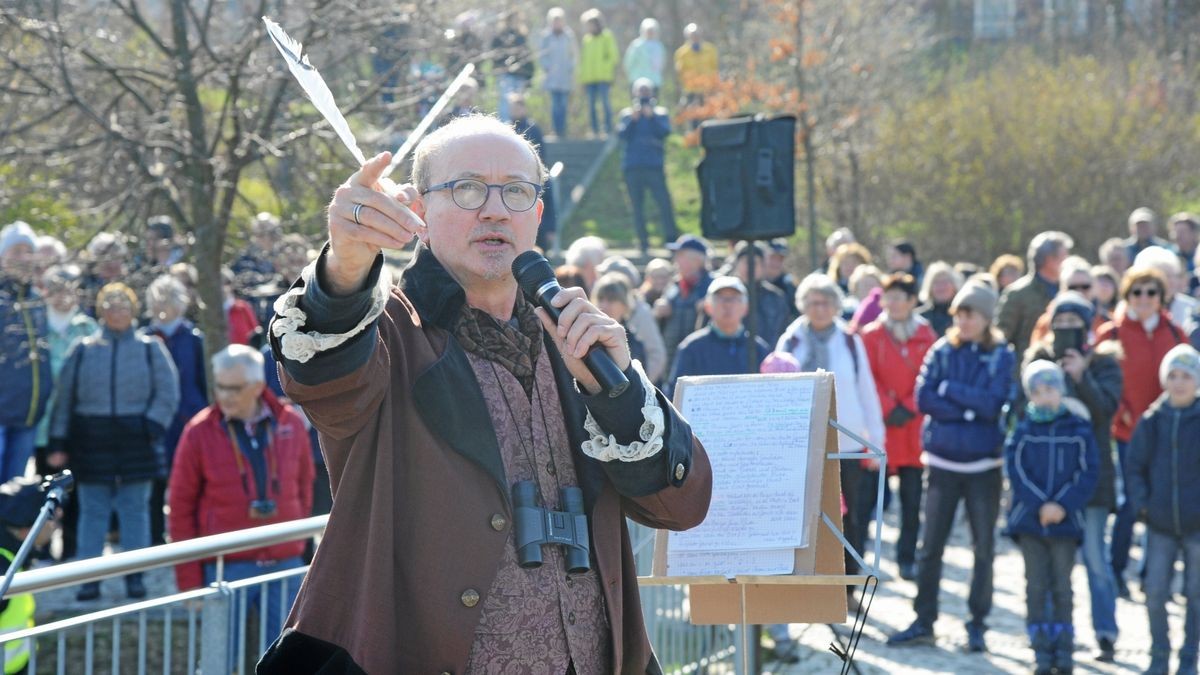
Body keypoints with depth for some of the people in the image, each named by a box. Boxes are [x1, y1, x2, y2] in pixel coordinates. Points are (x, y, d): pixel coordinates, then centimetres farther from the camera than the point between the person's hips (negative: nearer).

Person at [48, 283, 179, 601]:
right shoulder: (83, 351, 7)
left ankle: (135, 575, 10)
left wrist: (151, 426, -9)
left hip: (135, 442, -1)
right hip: (92, 441, 1)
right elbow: (64, 398, 7)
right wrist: (59, 443, 2)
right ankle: (89, 578, 5)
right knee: (92, 511, 2)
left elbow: (167, 395, 4)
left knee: (135, 510, 3)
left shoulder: (151, 349, 5)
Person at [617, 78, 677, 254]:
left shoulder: (660, 113, 11)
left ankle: (671, 240, -10)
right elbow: (622, 134, -1)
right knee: (636, 206, 1)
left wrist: (652, 117, -15)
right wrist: (633, 119, -13)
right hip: (632, 167, 1)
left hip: (654, 165, -1)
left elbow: (665, 132, -5)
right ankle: (643, 243, 7)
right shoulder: (627, 113, 13)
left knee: (664, 202, -12)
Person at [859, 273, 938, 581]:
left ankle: (907, 559, 15)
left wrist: (909, 408, -10)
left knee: (912, 499, 6)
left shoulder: (926, 337, 4)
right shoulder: (871, 335, 0)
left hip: (913, 426, 2)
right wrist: (887, 409, -13)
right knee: (866, 495, -4)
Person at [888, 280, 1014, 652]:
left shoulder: (1001, 356, -1)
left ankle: (977, 625, 12)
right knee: (931, 545, 3)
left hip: (984, 464, -1)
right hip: (943, 461, 2)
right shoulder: (942, 351, 4)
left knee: (984, 547, 4)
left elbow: (994, 404, -14)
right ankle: (923, 621, 10)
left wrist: (949, 389, -10)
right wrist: (970, 409, -12)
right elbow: (923, 398, -7)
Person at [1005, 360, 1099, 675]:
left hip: (1066, 521, 0)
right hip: (1029, 519, 0)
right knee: (1036, 586, 3)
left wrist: (1063, 505, -15)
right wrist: (1040, 505, -16)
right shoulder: (1022, 430, 1)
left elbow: (1087, 474, -3)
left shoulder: (1079, 429, 1)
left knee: (1062, 587, 4)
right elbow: (1016, 471, -5)